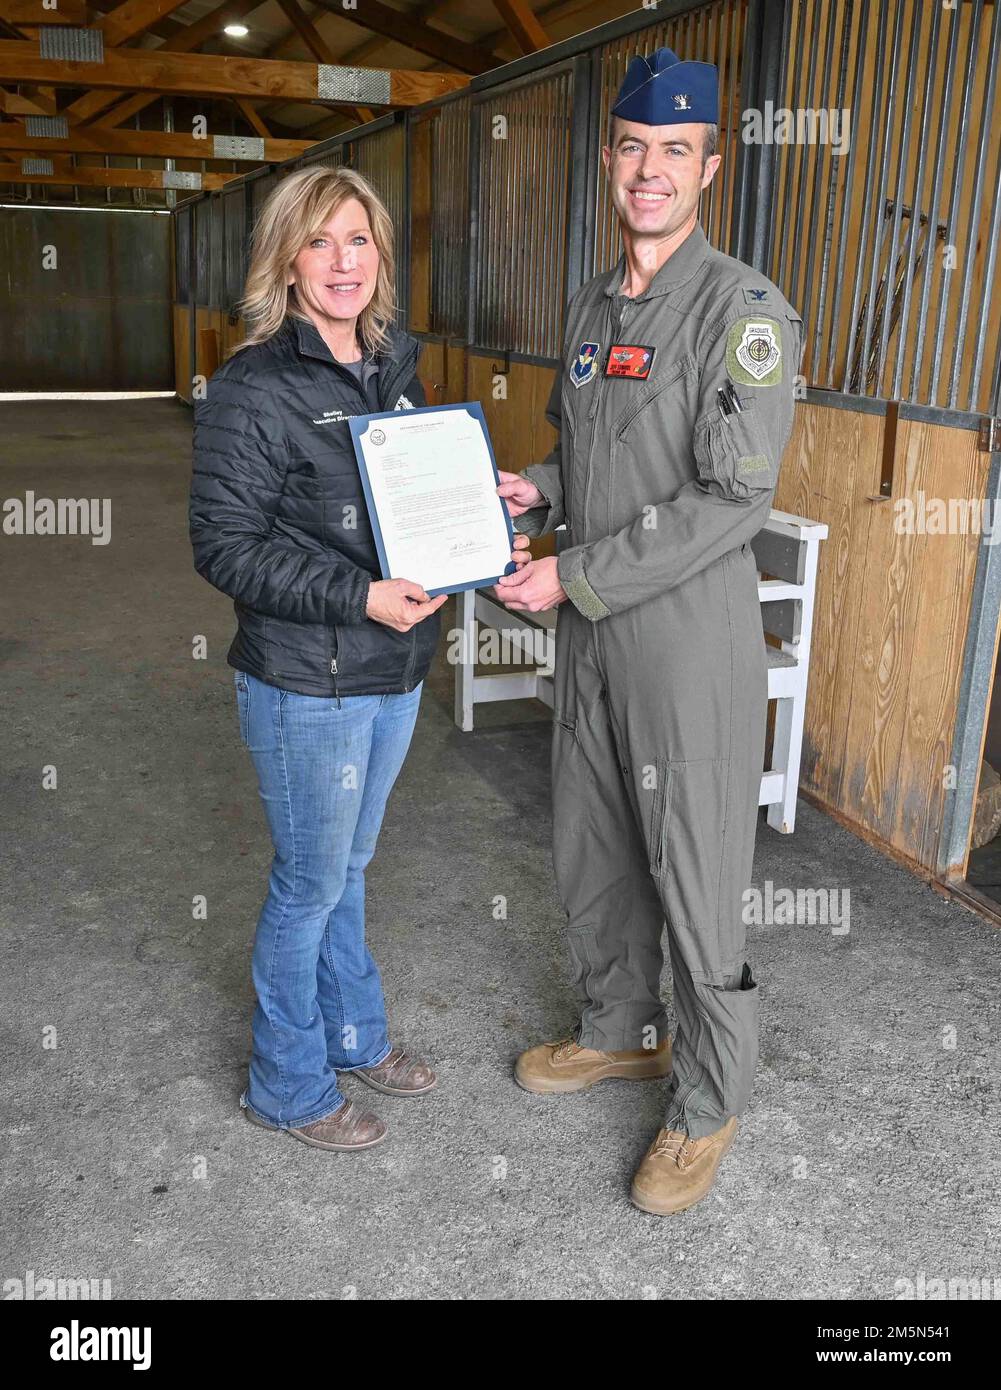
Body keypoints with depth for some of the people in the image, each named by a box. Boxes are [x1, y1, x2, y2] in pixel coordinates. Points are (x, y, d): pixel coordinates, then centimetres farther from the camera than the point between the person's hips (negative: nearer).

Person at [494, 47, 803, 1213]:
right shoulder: (589, 304, 11)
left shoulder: (745, 310, -13)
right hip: (589, 637, 8)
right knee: (589, 855, 19)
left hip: (687, 638, -7)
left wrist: (573, 578, -20)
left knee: (694, 884, 3)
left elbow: (732, 497, -21)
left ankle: (708, 1101, 24)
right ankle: (619, 1031, 42)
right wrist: (539, 492, 1)